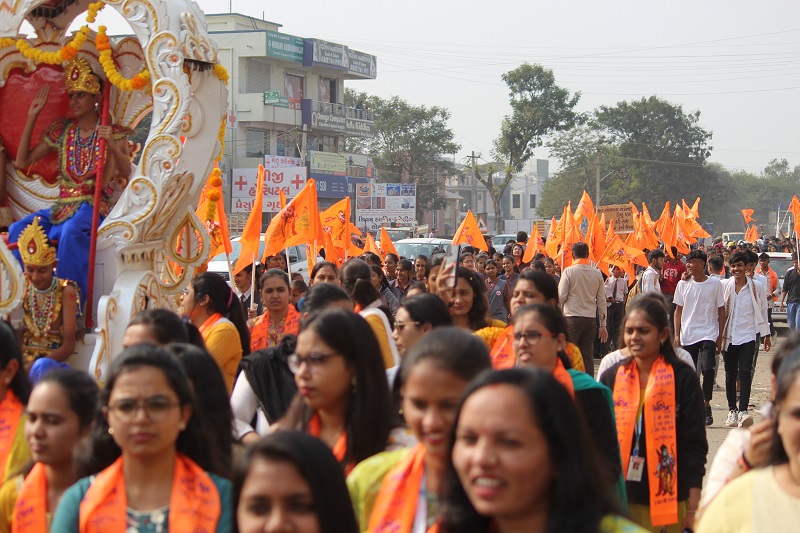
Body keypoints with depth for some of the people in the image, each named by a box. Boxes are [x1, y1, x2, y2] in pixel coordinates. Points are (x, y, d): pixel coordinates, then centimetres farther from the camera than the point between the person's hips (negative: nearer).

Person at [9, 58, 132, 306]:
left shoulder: (114, 133, 2)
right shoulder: (62, 130, 13)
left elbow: (126, 173, -13)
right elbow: (21, 162, 11)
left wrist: (112, 145, -30)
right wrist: (31, 118, 7)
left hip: (93, 207, -5)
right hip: (62, 206, 5)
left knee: (71, 231, -38)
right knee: (18, 230, -23)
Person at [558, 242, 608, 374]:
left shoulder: (569, 271, -6)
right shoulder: (597, 273, 5)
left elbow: (561, 297, -8)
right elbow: (601, 300, 8)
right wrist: (603, 325, 14)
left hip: (572, 318, -4)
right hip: (591, 318, 4)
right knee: (588, 355, 6)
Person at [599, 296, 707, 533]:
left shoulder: (683, 378, -3)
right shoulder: (611, 377, 5)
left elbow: (695, 445, -3)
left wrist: (693, 509, -6)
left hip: (668, 502, -3)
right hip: (619, 501, 3)